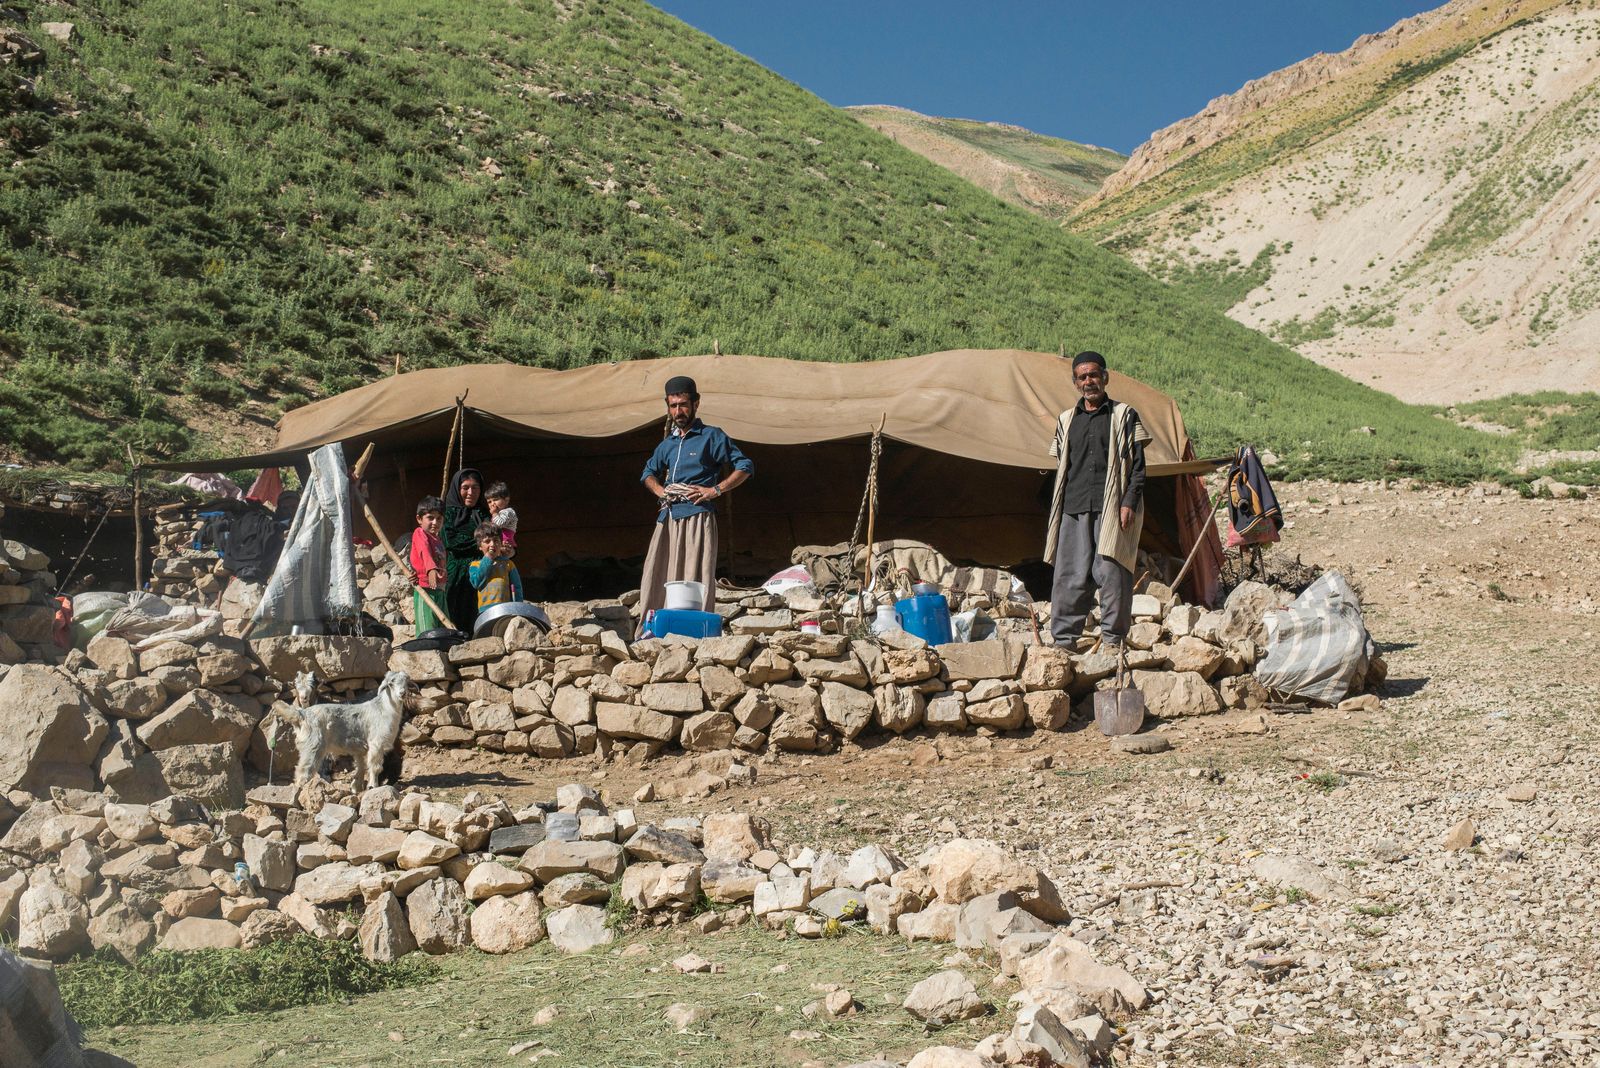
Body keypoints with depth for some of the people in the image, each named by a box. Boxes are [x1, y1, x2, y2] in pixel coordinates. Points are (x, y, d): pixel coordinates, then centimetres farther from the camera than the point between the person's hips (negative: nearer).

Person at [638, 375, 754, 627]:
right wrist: (660, 490, 12)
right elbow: (648, 472, 35)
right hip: (667, 518, 6)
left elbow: (745, 467, -1)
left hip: (697, 516, -6)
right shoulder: (668, 442, 22)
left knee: (695, 581, -10)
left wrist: (715, 490, -11)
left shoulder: (711, 436, 4)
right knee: (655, 578, 1)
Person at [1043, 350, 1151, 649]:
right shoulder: (1066, 420, 18)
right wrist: (1056, 510, 13)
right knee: (1069, 575, -1)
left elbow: (1136, 464, 3)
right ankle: (1063, 639, 4)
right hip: (1075, 510, 3)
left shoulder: (1123, 415, 8)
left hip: (1111, 509, -3)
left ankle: (1112, 639, 1)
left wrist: (1129, 502, -8)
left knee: (1111, 573, -7)